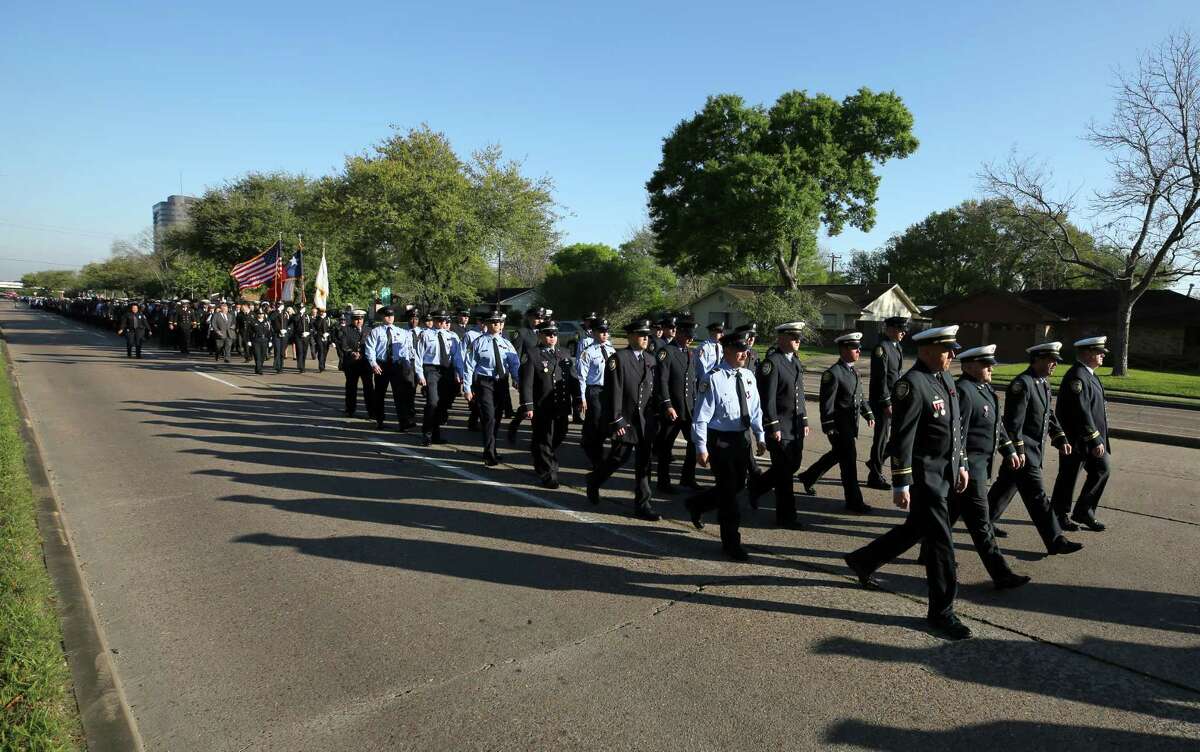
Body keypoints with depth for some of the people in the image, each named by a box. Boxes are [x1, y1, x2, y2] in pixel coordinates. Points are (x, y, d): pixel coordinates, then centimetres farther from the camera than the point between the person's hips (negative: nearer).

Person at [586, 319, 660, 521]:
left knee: (644, 462, 7)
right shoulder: (618, 358, -10)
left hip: (646, 420, 6)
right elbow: (613, 393, -13)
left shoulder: (650, 359, 11)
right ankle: (594, 481, 30)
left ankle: (642, 504, 15)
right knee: (619, 457, 2)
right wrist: (616, 421, -15)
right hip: (625, 420, -6)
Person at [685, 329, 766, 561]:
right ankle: (731, 543, 15)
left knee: (738, 485, 17)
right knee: (728, 489, 1)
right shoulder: (713, 378, -15)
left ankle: (697, 504, 41)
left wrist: (760, 436, 12)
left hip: (742, 439, 7)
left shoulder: (748, 376, 6)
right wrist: (701, 448, -16)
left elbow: (755, 408, 16)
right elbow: (701, 416, -15)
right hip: (720, 440, -7)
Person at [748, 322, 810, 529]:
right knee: (784, 471, -1)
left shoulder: (796, 361, 13)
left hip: (796, 426, 9)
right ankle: (786, 516, 11)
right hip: (780, 427, -9)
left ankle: (757, 485, 37)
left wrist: (804, 420, 16)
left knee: (793, 464, 16)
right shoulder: (771, 362, -15)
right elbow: (767, 398, -17)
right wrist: (773, 427, -18)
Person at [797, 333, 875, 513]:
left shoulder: (854, 371, 11)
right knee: (849, 460, -3)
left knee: (837, 454, 22)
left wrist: (868, 414, 10)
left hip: (851, 424, 9)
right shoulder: (833, 373, -17)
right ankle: (854, 501, 9)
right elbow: (826, 404, -18)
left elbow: (859, 396, 21)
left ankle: (808, 477, 40)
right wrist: (829, 429, -18)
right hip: (839, 426, -9)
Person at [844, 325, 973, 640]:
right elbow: (902, 439, -21)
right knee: (941, 542, -2)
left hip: (945, 473, 9)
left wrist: (961, 464, 19)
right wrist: (901, 485, -20)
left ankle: (863, 561, 40)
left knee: (916, 529, 21)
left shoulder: (945, 378, 9)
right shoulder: (912, 384, -20)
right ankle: (942, 611, 13)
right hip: (924, 475, -9)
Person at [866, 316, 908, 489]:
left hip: (895, 399, 9)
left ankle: (875, 462, 25)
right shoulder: (881, 347, -16)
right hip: (883, 400, -9)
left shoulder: (896, 346, 13)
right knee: (881, 437, 0)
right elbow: (880, 378, -20)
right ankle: (875, 476, 13)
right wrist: (887, 403, -21)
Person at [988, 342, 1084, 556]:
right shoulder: (1022, 384, -18)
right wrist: (1018, 450, -22)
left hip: (1035, 448, 10)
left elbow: (1049, 415, 20)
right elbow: (1014, 420, -21)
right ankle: (1055, 541, -4)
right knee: (1037, 495, -6)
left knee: (1006, 486, 19)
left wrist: (1060, 439, 11)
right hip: (1023, 449, -10)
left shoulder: (1043, 384, 12)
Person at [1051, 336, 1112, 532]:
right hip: (1077, 439, -10)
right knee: (1068, 478, 3)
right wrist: (1095, 440, -23)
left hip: (1092, 437, 10)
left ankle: (1084, 512, 21)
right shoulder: (1077, 376, -21)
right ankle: (1059, 516, 18)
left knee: (1101, 470, 10)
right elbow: (1082, 412, -25)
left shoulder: (1088, 374, 12)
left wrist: (1099, 438, 20)